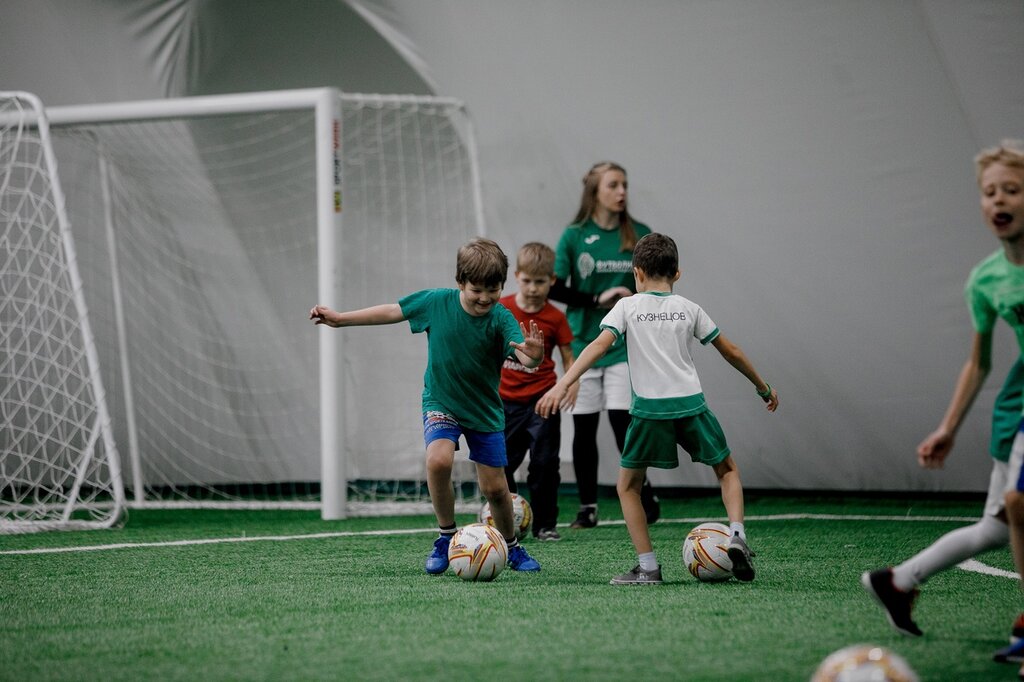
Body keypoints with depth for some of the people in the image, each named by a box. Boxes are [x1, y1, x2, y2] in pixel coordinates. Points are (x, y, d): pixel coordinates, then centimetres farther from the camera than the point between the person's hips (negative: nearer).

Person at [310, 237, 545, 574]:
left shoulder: (500, 319, -22)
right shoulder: (436, 302, -16)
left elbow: (523, 355, -37)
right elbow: (393, 311, -1)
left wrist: (533, 356, -63)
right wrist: (340, 319, 4)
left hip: (485, 411, 0)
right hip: (440, 403, 0)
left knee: (494, 488, 4)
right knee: (439, 459, -28)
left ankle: (513, 548, 32)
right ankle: (446, 537, -8)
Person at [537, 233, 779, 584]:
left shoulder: (627, 306, 6)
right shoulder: (689, 308, 13)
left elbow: (599, 346, -9)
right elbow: (730, 351, 19)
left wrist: (561, 385, -16)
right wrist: (763, 387, 32)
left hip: (649, 408, -2)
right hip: (691, 404, 2)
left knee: (627, 487, 14)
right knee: (727, 470, 22)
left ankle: (648, 566, 5)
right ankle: (736, 536, 0)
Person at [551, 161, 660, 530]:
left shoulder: (639, 235, 2)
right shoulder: (574, 236, -2)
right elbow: (555, 288, -5)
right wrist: (598, 300, -14)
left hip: (624, 344, 0)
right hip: (583, 343, 0)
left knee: (623, 421, -10)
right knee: (584, 429, 4)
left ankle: (644, 493, 10)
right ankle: (587, 507, 14)